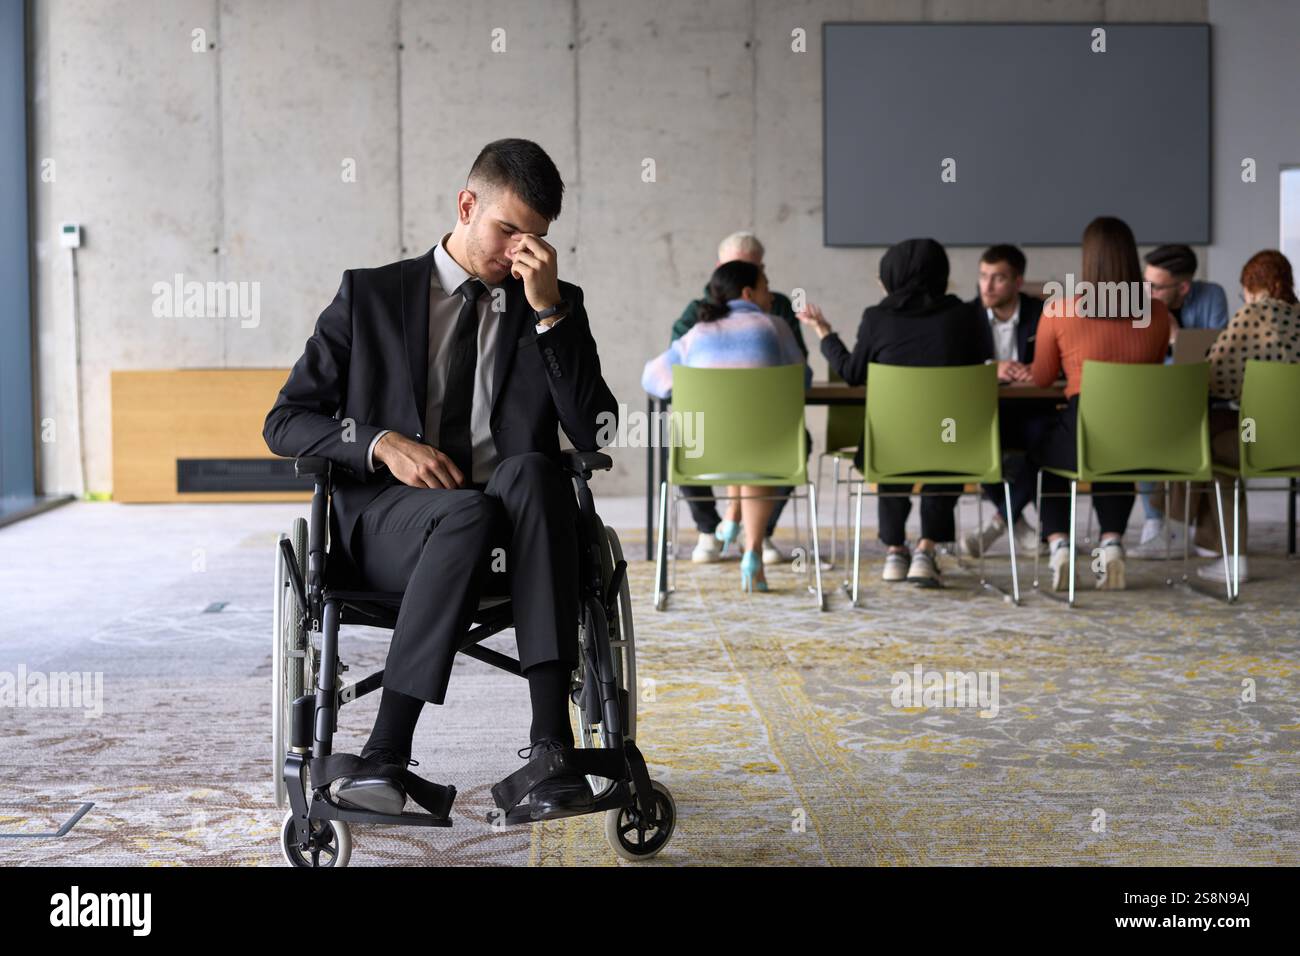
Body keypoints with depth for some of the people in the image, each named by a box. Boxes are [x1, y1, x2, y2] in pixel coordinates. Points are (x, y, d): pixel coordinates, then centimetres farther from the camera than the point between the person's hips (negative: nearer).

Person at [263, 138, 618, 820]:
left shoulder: (557, 307, 15)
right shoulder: (369, 294, 12)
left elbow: (595, 434, 1)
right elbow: (285, 421, 10)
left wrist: (550, 311, -6)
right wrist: (381, 443, -9)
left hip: (510, 529, 2)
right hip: (386, 520, -1)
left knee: (532, 472, -34)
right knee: (469, 514, -36)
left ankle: (550, 743, -39)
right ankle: (388, 751, -34)